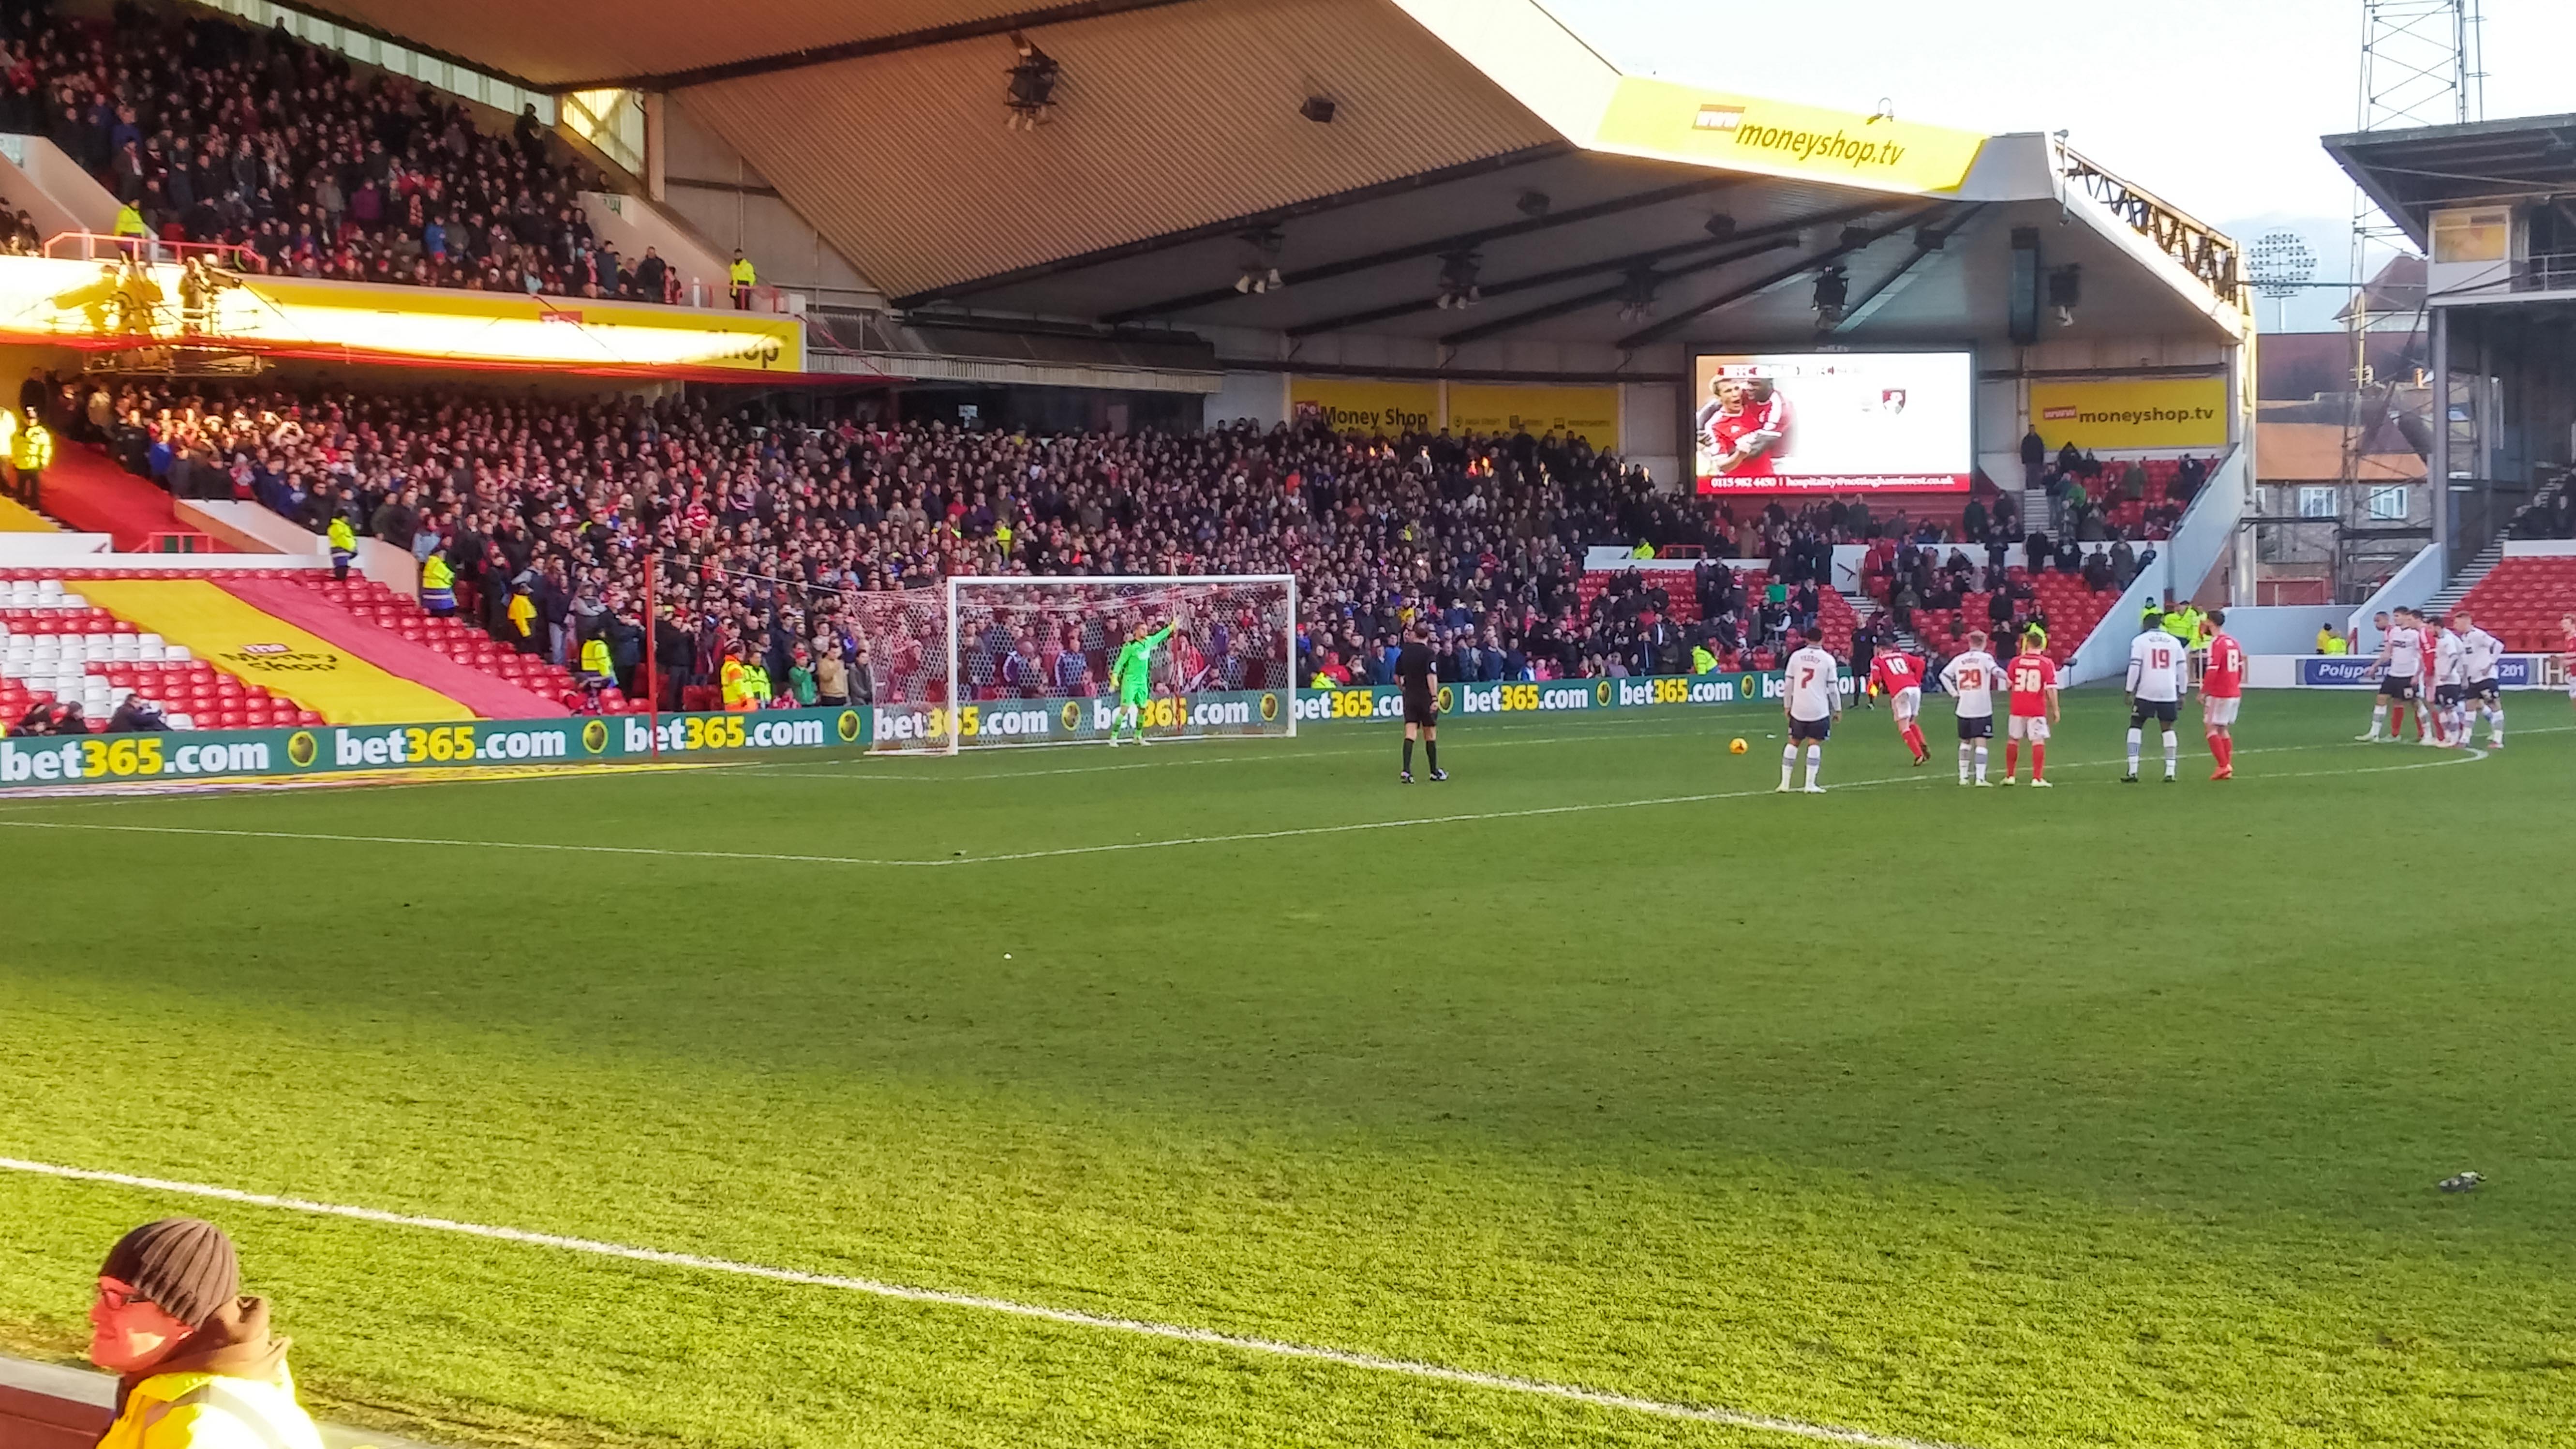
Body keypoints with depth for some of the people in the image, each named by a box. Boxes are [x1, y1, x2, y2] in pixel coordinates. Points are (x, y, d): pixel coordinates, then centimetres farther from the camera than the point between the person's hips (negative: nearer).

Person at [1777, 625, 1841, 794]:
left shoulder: (1796, 656, 2)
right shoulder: (1828, 659, -4)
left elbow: (1788, 683, 4)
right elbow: (1833, 687, -2)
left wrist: (1787, 705, 14)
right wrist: (1838, 709, 8)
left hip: (1798, 709, 2)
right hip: (1819, 709, -2)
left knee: (1793, 743, 12)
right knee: (1814, 744, 4)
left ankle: (1784, 783, 11)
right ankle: (1810, 785, -3)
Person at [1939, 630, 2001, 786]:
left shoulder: (1959, 659, 7)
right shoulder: (1985, 658, -4)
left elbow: (1944, 675, 2)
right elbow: (1995, 671, -22)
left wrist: (1954, 693, 5)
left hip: (1964, 709, 4)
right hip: (1982, 708, -4)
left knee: (1965, 742, 18)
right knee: (1981, 743, -6)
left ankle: (1963, 776, 20)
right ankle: (1980, 778, -14)